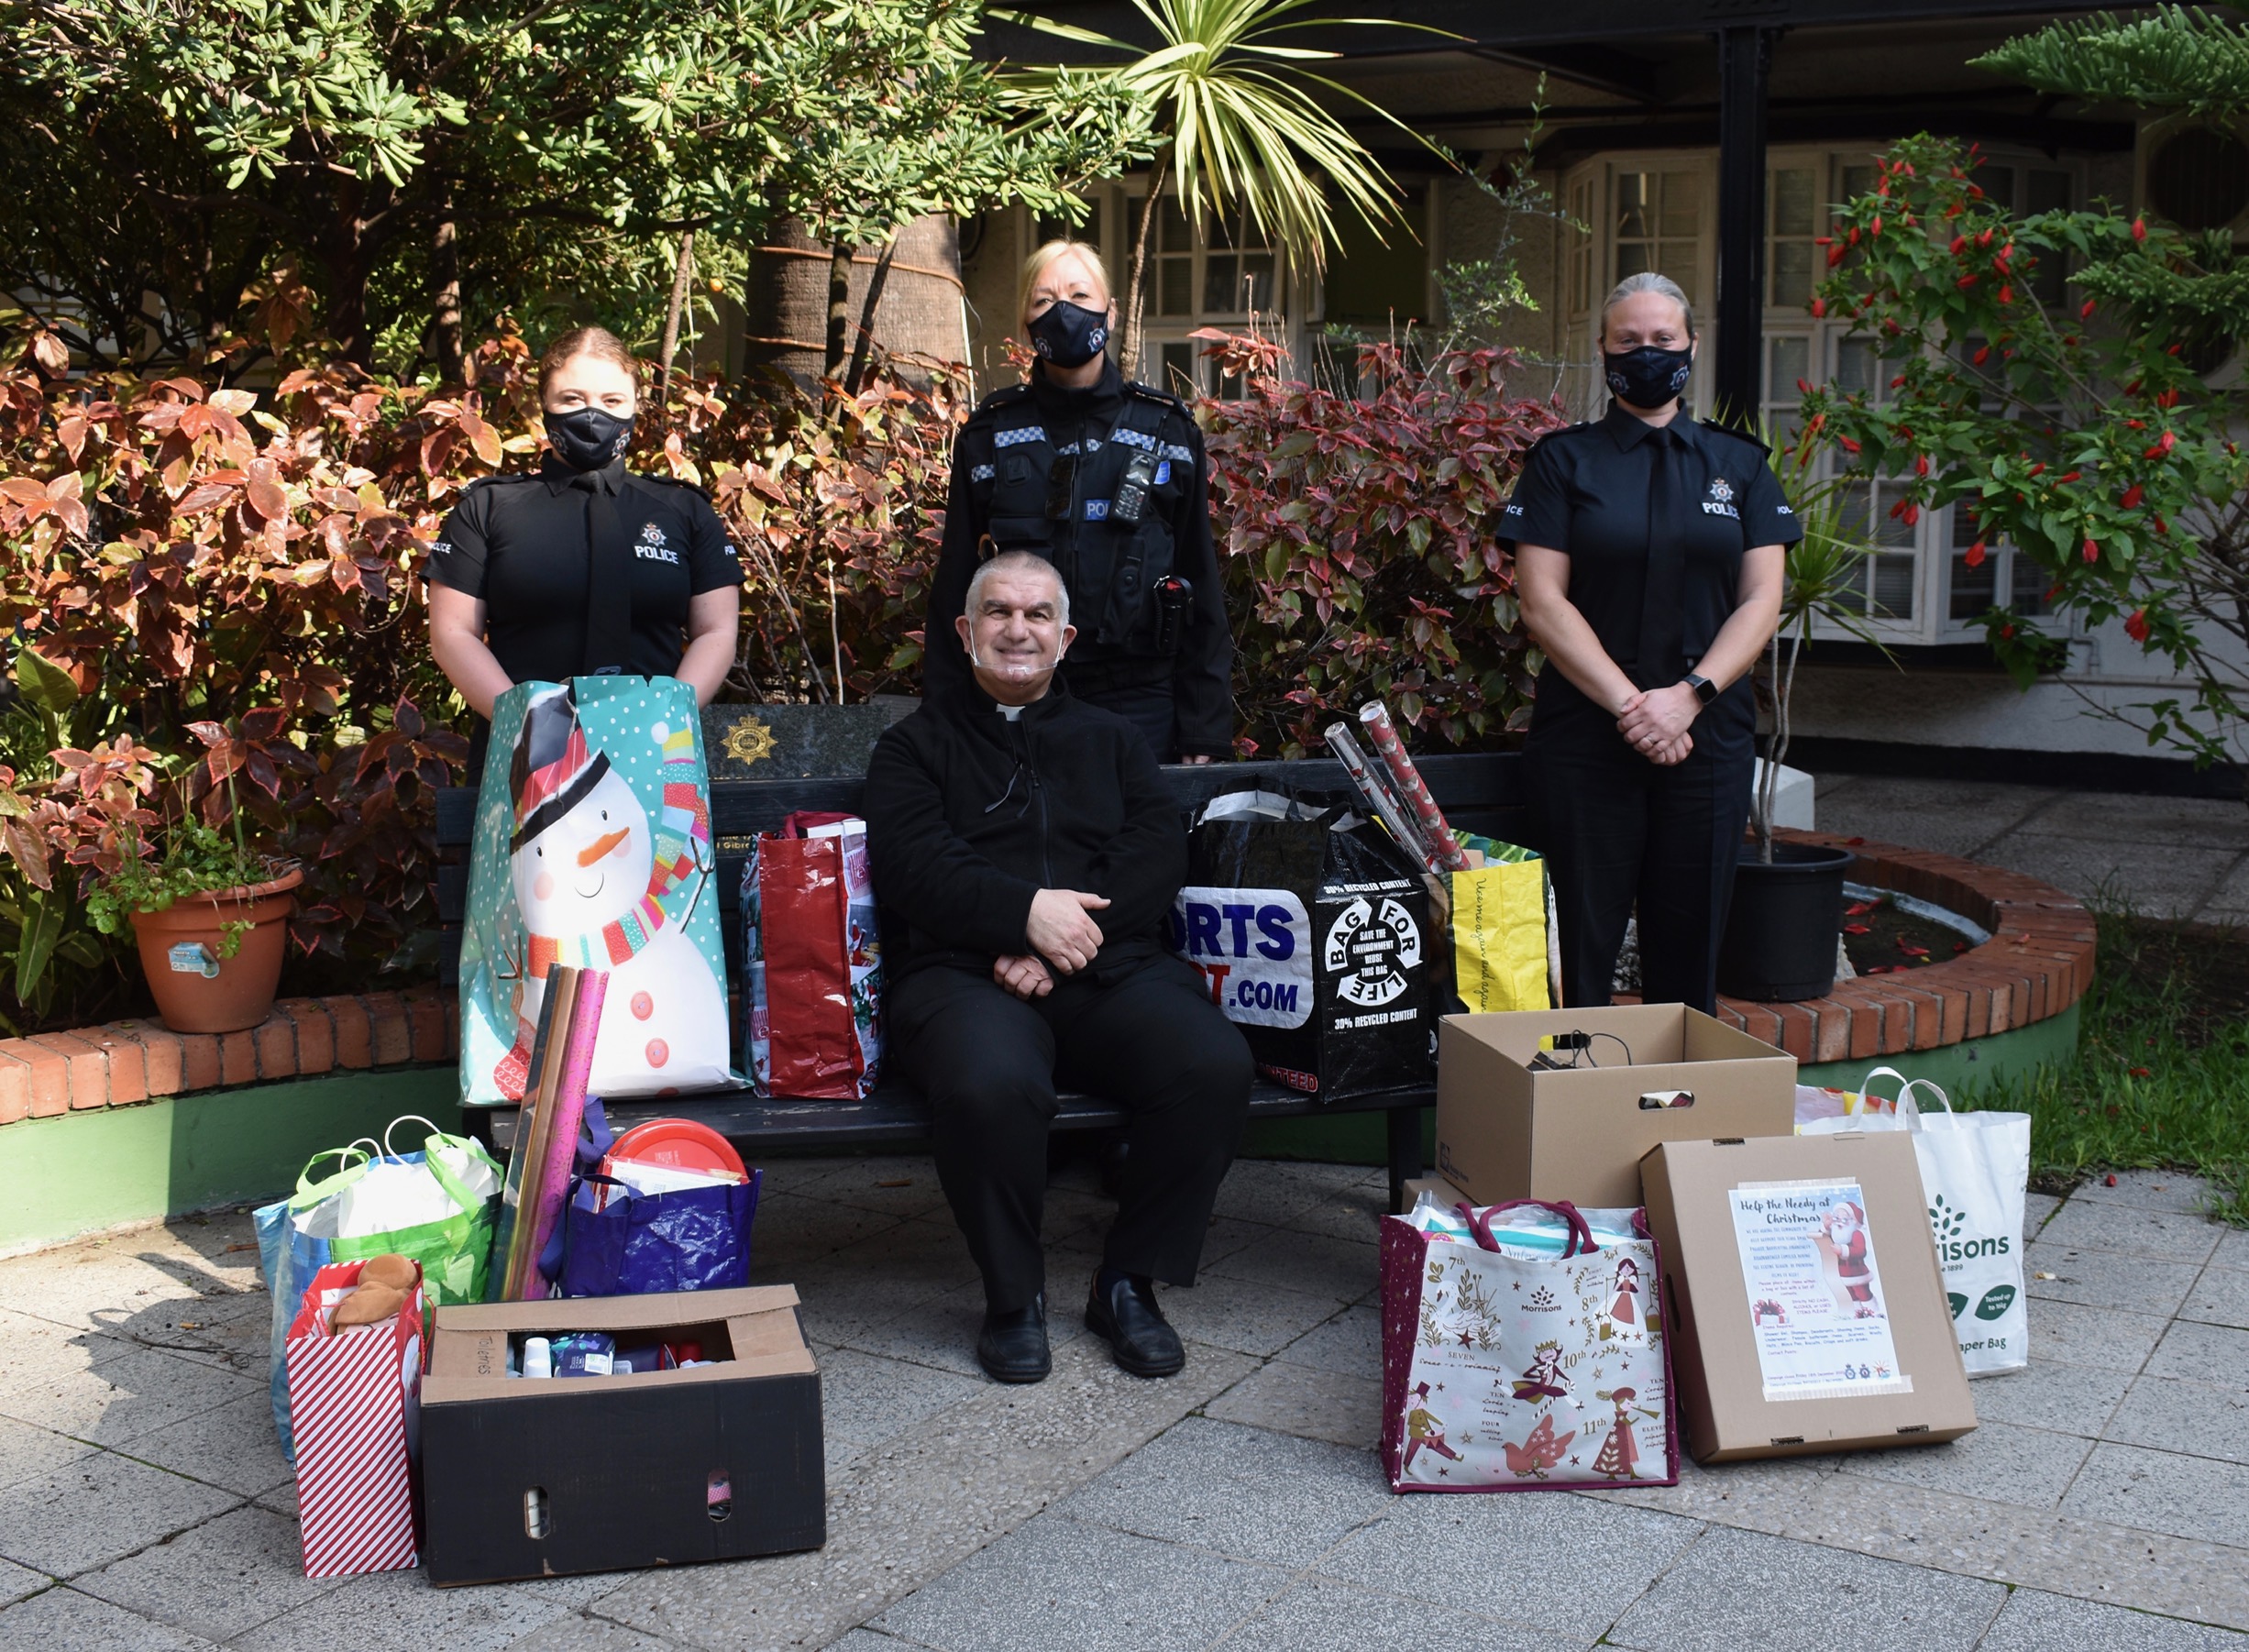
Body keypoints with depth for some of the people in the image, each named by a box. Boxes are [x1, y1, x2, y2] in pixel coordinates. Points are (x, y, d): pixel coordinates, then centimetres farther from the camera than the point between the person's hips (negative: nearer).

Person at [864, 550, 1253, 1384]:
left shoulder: (1110, 739, 26)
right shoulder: (916, 744, 18)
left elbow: (1159, 853, 8)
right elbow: (913, 868, 0)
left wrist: (1070, 937, -9)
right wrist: (1028, 911, -16)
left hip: (1108, 970, 3)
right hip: (963, 972, -2)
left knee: (1217, 1065, -28)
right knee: (992, 1083, -37)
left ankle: (1129, 1283, -7)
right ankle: (1013, 1297, -10)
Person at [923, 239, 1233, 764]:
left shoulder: (1167, 429, 6)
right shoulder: (991, 434, 7)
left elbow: (1200, 580, 6)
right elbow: (955, 588, 8)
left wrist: (1204, 730, 0)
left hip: (1138, 703, 0)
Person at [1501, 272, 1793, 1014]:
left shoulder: (1738, 465, 13)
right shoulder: (1563, 460, 5)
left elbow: (1761, 602, 5)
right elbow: (1542, 601, -4)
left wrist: (1690, 695, -10)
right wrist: (1628, 704, -13)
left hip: (1709, 736, 2)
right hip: (1585, 736, -2)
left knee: (1691, 946, 5)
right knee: (1581, 948, -2)